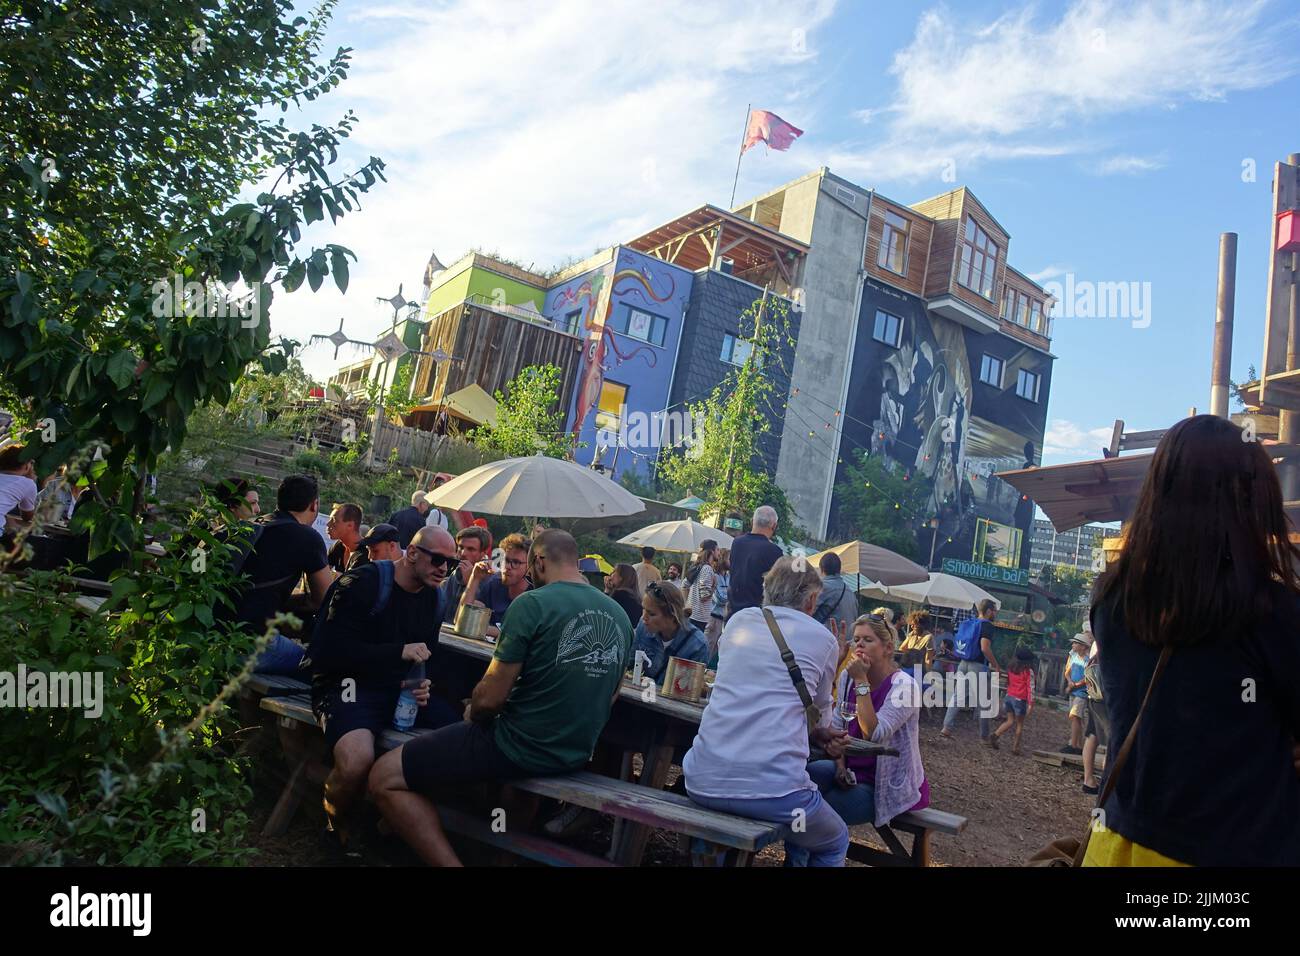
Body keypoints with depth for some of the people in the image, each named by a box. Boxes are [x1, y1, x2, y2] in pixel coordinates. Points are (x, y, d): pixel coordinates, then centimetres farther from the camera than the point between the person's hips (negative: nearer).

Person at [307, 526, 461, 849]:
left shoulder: (434, 598, 10)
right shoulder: (363, 584, -12)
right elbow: (326, 650, -18)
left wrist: (423, 685, -3)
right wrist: (398, 652, -24)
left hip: (401, 689, 7)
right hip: (348, 685, -6)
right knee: (358, 761, -35)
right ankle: (334, 821, 2)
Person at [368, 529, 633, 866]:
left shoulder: (531, 604, -17)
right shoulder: (620, 617, 2)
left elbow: (489, 699, -15)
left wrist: (472, 713, 6)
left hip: (519, 749, -8)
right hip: (577, 756, 8)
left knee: (384, 778, 0)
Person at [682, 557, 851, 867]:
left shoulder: (738, 620, 14)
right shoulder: (823, 639, 4)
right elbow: (820, 716, 17)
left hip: (703, 780, 4)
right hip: (773, 788, -3)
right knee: (837, 842, 27)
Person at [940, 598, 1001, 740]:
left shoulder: (967, 623, 13)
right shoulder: (987, 625, -10)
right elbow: (985, 648, -22)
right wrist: (995, 665, -10)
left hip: (963, 663, 7)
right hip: (979, 666, -7)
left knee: (957, 696, 5)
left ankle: (946, 728, -2)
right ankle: (984, 735, 12)